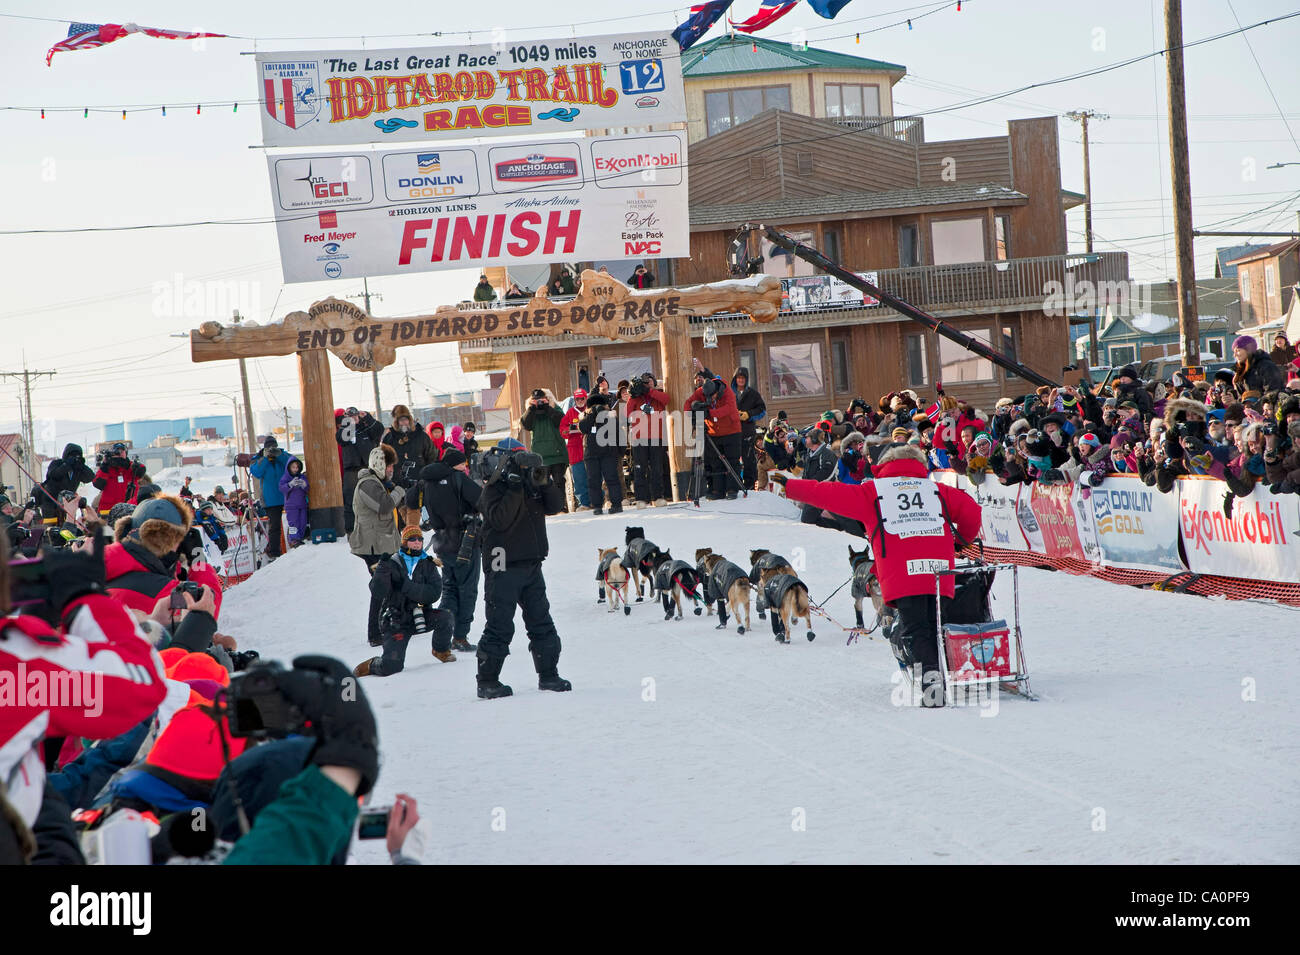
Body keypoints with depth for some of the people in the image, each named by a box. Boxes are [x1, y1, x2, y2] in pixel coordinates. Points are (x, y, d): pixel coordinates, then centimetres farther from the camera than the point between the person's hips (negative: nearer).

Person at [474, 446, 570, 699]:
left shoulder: (533, 487, 12)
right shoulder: (493, 490, -8)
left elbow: (555, 506, 7)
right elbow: (500, 519, -23)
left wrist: (544, 483, -7)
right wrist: (515, 489, -25)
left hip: (531, 565, 7)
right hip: (504, 567, -7)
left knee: (541, 622, 10)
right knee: (500, 626, -7)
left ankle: (548, 675, 19)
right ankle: (487, 682, 0)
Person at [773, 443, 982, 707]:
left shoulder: (873, 491, 15)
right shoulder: (937, 490, 23)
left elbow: (828, 493, 18)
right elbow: (970, 509, 15)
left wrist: (789, 486, 30)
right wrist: (962, 540, 34)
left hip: (902, 574, -2)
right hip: (940, 570, 2)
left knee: (914, 629, -4)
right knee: (935, 627, 11)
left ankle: (930, 674, -23)